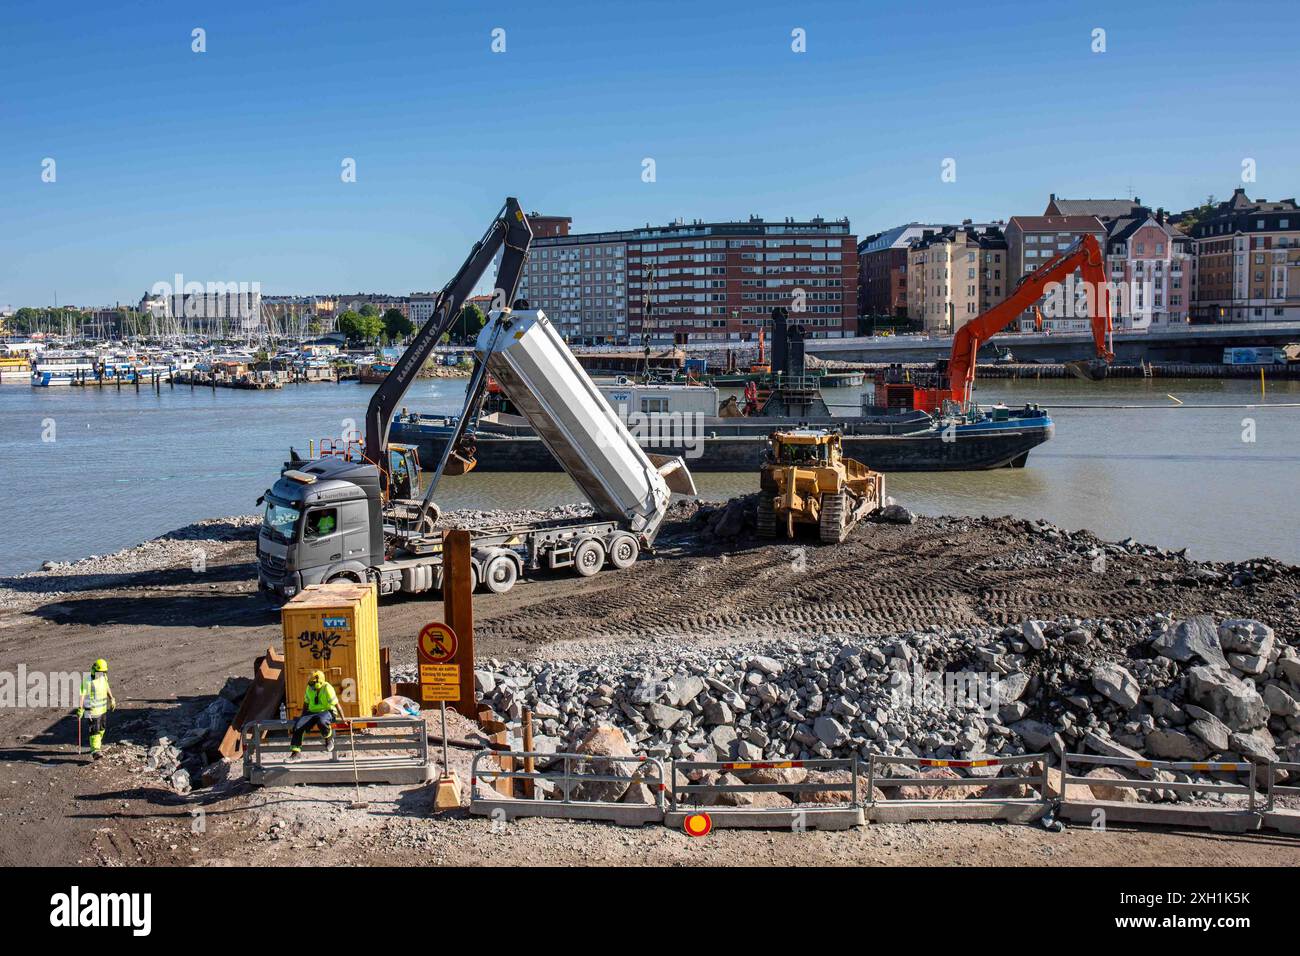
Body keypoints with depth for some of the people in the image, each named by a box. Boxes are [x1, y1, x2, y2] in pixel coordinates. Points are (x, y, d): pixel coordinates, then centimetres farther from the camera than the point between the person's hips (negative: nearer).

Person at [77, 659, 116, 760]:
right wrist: (80, 710, -27)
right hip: (93, 710, -7)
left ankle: (98, 745, 36)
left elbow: (107, 688, 17)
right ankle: (95, 752, -15)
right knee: (95, 730, -12)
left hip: (103, 708, 7)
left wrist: (112, 700, 22)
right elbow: (82, 696, -23)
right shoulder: (87, 681, -21)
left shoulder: (103, 677, 0)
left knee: (102, 729, 18)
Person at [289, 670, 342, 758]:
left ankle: (329, 740, -11)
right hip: (313, 712, 6)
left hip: (327, 712, -6)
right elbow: (306, 704, 17)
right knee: (298, 726, -18)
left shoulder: (327, 689, -17)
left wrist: (343, 720, -11)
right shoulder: (309, 689, 2)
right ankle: (295, 751, -10)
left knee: (321, 722, -42)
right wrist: (303, 717, 15)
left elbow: (337, 706, -14)